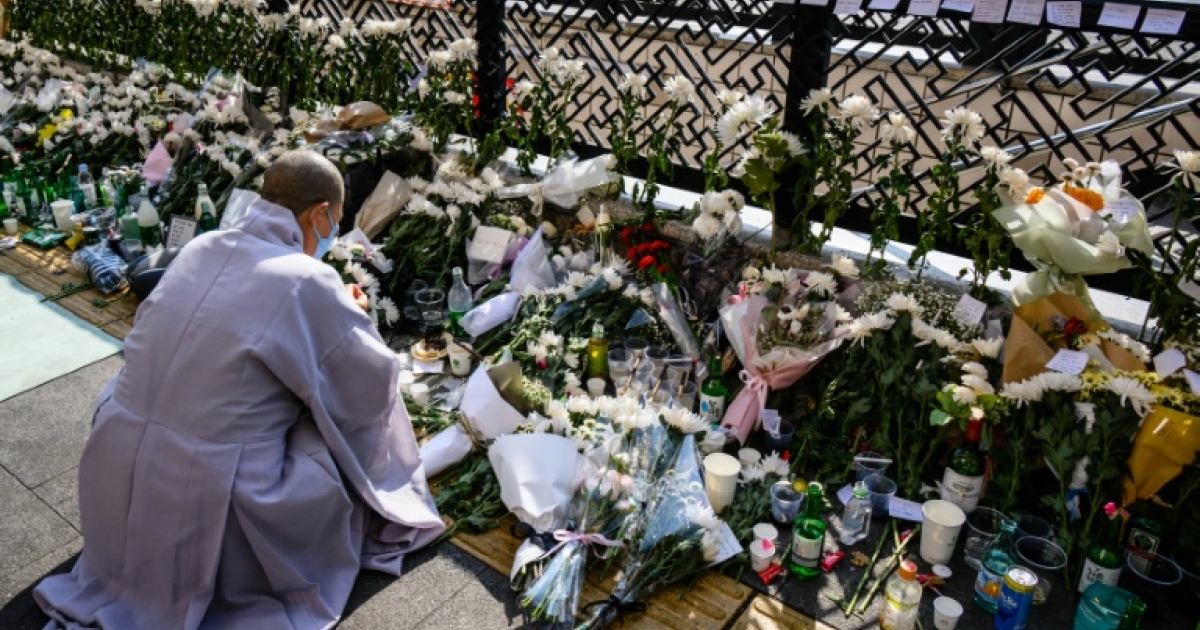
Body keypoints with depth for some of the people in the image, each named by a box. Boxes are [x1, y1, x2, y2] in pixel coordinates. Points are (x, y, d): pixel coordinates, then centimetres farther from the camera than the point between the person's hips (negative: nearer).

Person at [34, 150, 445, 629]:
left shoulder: (200, 248, 2)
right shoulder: (309, 283, -16)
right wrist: (352, 317, 13)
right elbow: (375, 384, -5)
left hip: (114, 486, 6)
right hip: (210, 510, -6)